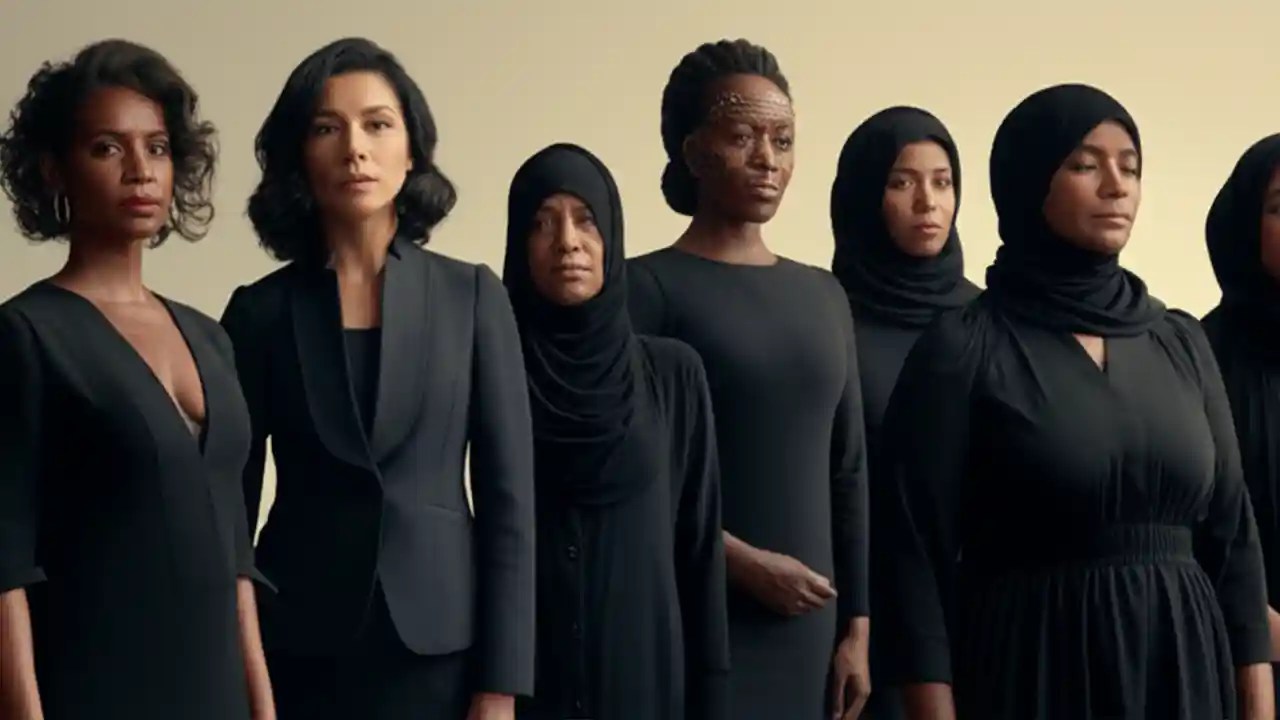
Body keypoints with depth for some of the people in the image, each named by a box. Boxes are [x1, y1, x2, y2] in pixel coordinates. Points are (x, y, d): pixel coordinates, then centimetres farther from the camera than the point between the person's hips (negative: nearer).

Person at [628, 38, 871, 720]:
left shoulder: (823, 296, 13)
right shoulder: (648, 288, -4)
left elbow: (848, 473, 14)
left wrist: (855, 625, 9)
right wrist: (743, 562, -14)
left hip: (805, 629, 5)